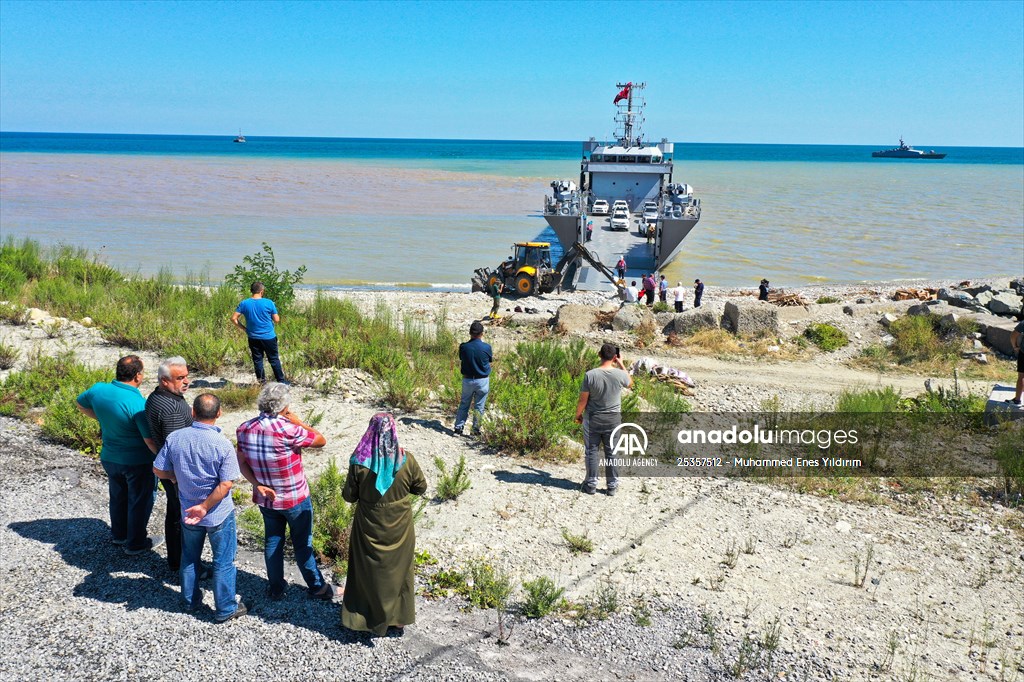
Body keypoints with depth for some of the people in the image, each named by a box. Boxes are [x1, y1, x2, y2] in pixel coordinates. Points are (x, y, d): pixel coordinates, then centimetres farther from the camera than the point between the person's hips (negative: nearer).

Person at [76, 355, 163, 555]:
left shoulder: (98, 389, -10)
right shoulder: (138, 404, -30)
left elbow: (80, 403, 13)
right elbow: (151, 440, -28)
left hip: (109, 458, 7)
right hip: (138, 462, -6)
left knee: (118, 497, 25)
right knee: (140, 501, 13)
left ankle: (119, 534, 44)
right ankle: (136, 543, 25)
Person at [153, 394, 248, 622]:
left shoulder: (174, 438, -13)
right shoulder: (222, 445, -23)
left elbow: (159, 470, -3)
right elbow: (226, 484, -24)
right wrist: (205, 507, -14)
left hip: (187, 511, 4)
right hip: (219, 514, -4)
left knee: (189, 557, 25)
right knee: (223, 562, 12)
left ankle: (190, 600, 40)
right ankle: (226, 608, 23)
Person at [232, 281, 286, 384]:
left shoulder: (244, 303, -4)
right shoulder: (269, 303, -11)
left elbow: (234, 318, -5)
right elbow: (277, 320, -6)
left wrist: (243, 328, 5)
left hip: (253, 338, 2)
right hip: (269, 337, -2)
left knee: (257, 360, 12)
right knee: (274, 360, 9)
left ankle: (262, 382, 18)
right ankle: (281, 382, 16)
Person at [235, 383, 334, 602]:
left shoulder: (244, 429, -10)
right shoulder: (288, 430, -28)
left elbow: (242, 463, -3)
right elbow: (321, 441, -16)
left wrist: (258, 485, -8)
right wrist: (298, 422, -9)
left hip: (265, 498, 5)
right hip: (295, 498, -4)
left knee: (273, 541, 20)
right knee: (303, 544, 11)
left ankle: (276, 588, 32)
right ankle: (316, 587, 26)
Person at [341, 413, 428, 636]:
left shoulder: (359, 462, -19)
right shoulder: (406, 461, -17)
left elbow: (349, 496, -9)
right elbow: (421, 487, -3)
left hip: (369, 528, -1)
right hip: (399, 528, 1)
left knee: (370, 572, 19)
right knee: (399, 570, 20)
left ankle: (374, 620, 31)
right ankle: (399, 620, 33)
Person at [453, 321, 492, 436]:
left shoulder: (463, 347, -11)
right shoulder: (486, 347, -15)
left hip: (467, 380, 2)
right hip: (483, 380, -2)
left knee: (464, 405, 15)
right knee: (479, 407, 9)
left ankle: (458, 428, 14)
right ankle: (476, 430, 12)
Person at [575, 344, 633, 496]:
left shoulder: (590, 375, -17)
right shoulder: (620, 375, -12)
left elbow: (583, 400, -11)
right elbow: (630, 383, 13)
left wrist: (578, 415, 6)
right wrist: (621, 364, 15)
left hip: (592, 420, -1)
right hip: (613, 420, 1)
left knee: (592, 451, 11)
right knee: (611, 452, 12)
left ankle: (591, 484, 17)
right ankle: (612, 485, 19)